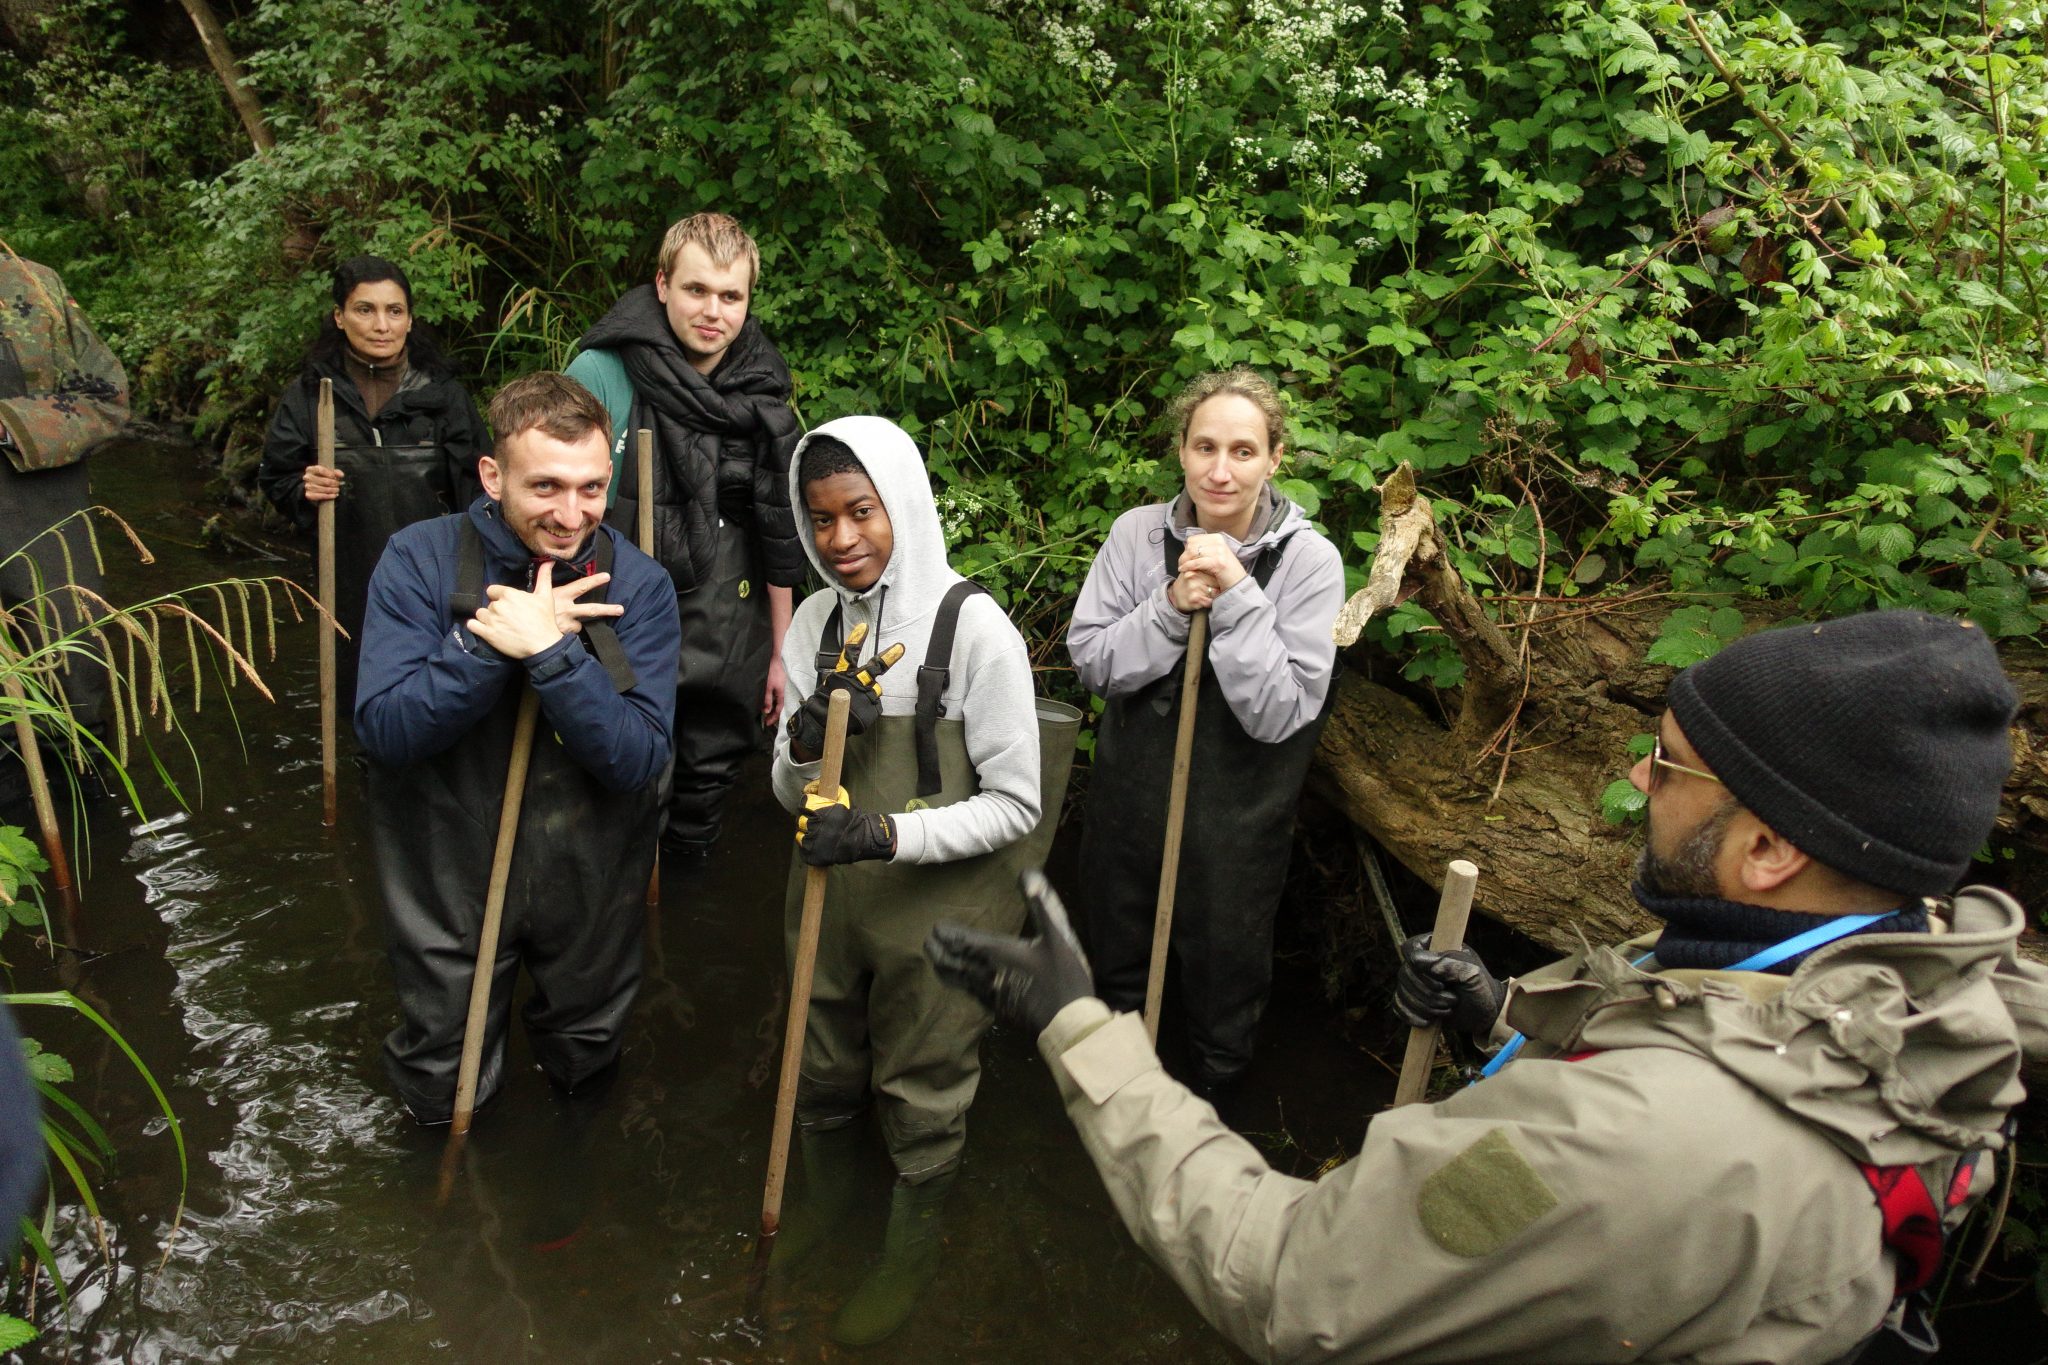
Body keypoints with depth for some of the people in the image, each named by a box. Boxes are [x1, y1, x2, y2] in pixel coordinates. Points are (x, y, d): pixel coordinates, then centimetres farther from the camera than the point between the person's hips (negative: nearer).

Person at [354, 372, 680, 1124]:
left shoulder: (637, 585, -15)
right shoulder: (419, 560, -15)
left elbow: (639, 760, -23)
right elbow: (385, 730, -23)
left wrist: (550, 651, -35)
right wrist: (499, 643, -32)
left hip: (589, 883, 1)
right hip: (449, 875, 0)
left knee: (585, 1061, 25)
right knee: (442, 1095, 18)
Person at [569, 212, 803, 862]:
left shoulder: (762, 394, 1)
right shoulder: (602, 374, -11)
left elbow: (776, 534, 9)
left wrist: (781, 651, 12)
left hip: (727, 646, 3)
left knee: (708, 784, 15)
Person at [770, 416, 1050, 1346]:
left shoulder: (973, 627, -20)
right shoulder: (818, 620, -3)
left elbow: (1015, 806, -17)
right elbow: (791, 793, 2)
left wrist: (886, 835, -27)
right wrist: (807, 734, -20)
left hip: (941, 908, -5)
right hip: (831, 896, 5)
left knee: (923, 1092, 15)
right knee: (822, 1067, 24)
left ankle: (911, 1251, 42)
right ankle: (825, 1197, 54)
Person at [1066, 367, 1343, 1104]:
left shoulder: (1309, 560, -18)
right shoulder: (1138, 533, -10)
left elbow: (1280, 713, -22)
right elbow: (1090, 660, -10)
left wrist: (1236, 597, -29)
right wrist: (1171, 607, -25)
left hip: (1237, 815, -3)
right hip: (1131, 792, 3)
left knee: (1225, 971, 18)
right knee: (1117, 962, 26)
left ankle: (1214, 1099, 48)